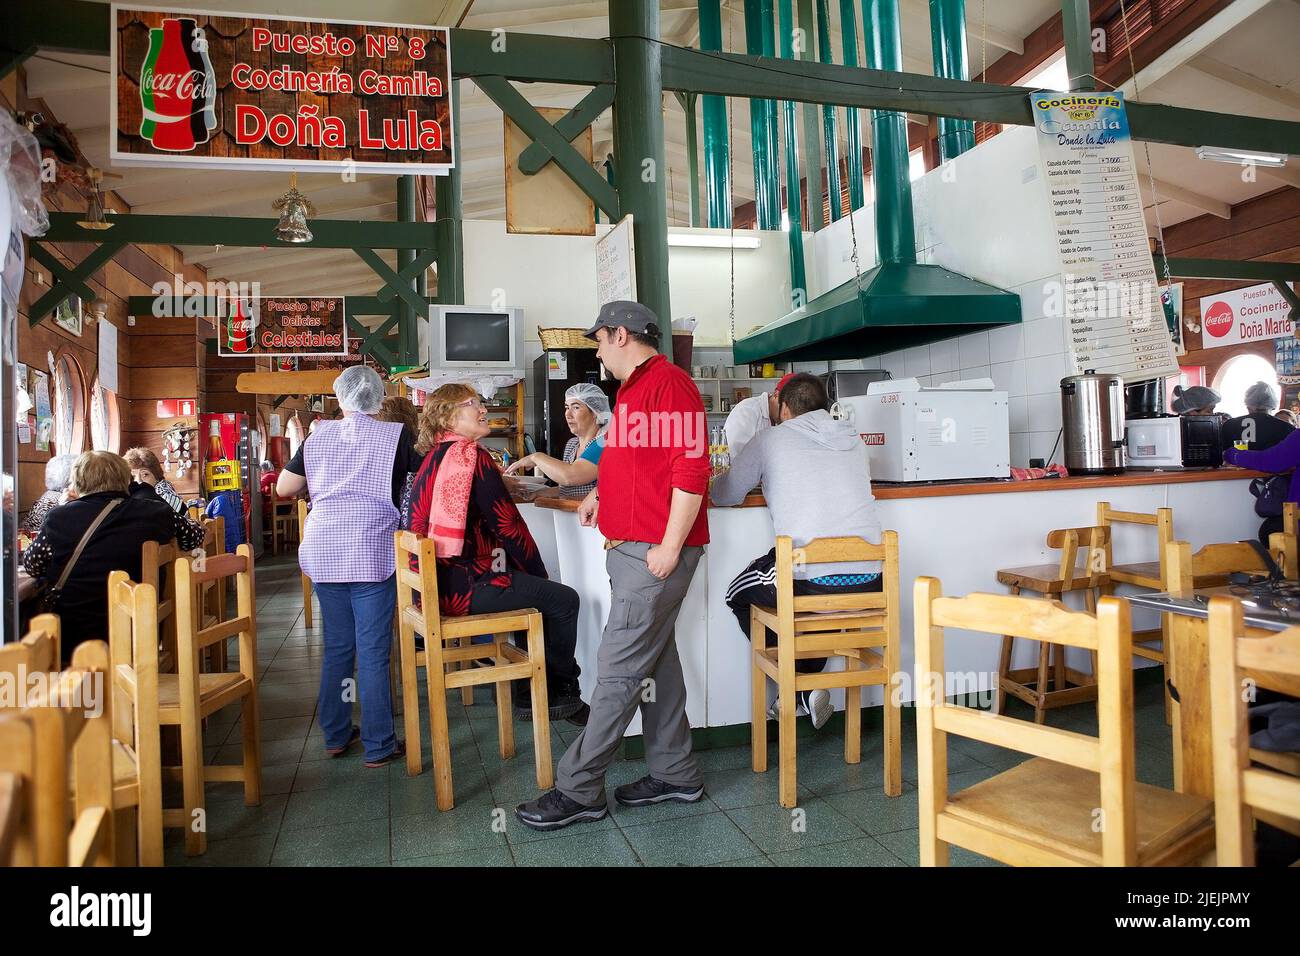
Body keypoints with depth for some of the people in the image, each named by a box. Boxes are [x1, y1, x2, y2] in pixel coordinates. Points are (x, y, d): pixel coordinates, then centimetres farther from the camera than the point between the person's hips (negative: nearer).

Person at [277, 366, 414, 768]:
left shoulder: (318, 436, 6)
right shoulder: (394, 436, -4)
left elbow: (284, 488, 12)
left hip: (325, 553, 4)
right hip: (372, 554, -4)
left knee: (337, 646, 15)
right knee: (373, 651, 1)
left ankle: (336, 735, 26)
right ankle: (378, 745, 7)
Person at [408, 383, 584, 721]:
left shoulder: (436, 456, 14)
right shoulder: (471, 455, -15)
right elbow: (507, 524, -15)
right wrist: (539, 573, 0)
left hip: (437, 579, 10)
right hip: (463, 586, -10)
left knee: (530, 591, 24)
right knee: (564, 599, 2)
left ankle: (527, 695, 26)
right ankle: (563, 691, 22)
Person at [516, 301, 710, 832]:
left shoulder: (669, 383, -12)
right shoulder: (632, 389, 20)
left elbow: (691, 469, -19)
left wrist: (670, 547, -21)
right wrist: (601, 493, 20)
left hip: (655, 552, -10)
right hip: (629, 547, 10)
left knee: (618, 669, -4)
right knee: (654, 660, 14)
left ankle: (579, 791, 5)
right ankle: (675, 774, 25)